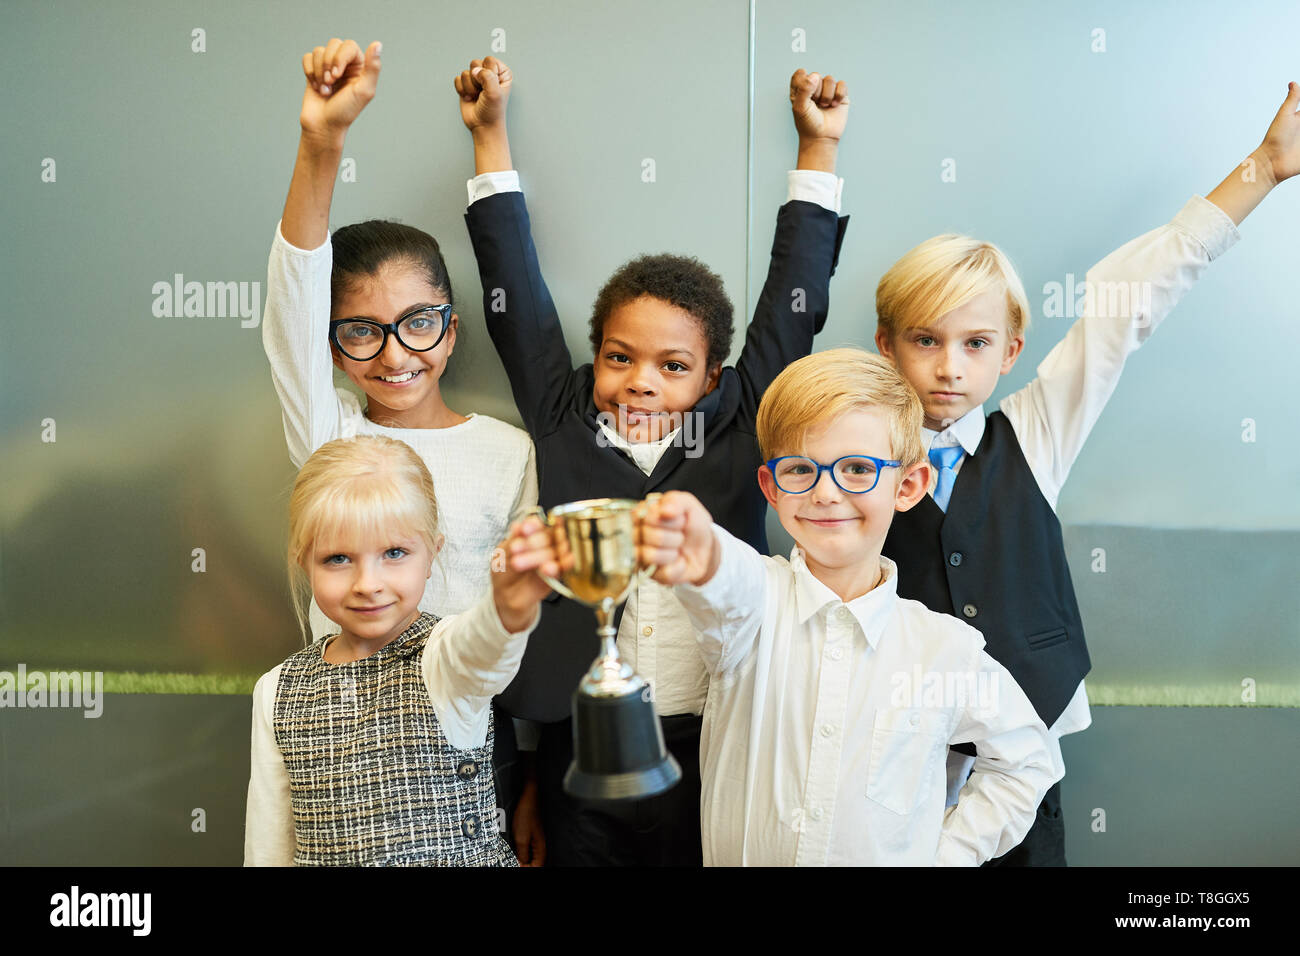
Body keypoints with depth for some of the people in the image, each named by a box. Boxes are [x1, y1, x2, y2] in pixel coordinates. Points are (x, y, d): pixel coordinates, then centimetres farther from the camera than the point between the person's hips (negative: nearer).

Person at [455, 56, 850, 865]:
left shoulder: (738, 433, 0)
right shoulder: (564, 428, 1)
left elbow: (791, 306, 5)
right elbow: (517, 298, 6)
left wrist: (818, 148, 9)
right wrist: (491, 135, 12)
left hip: (714, 753, 0)